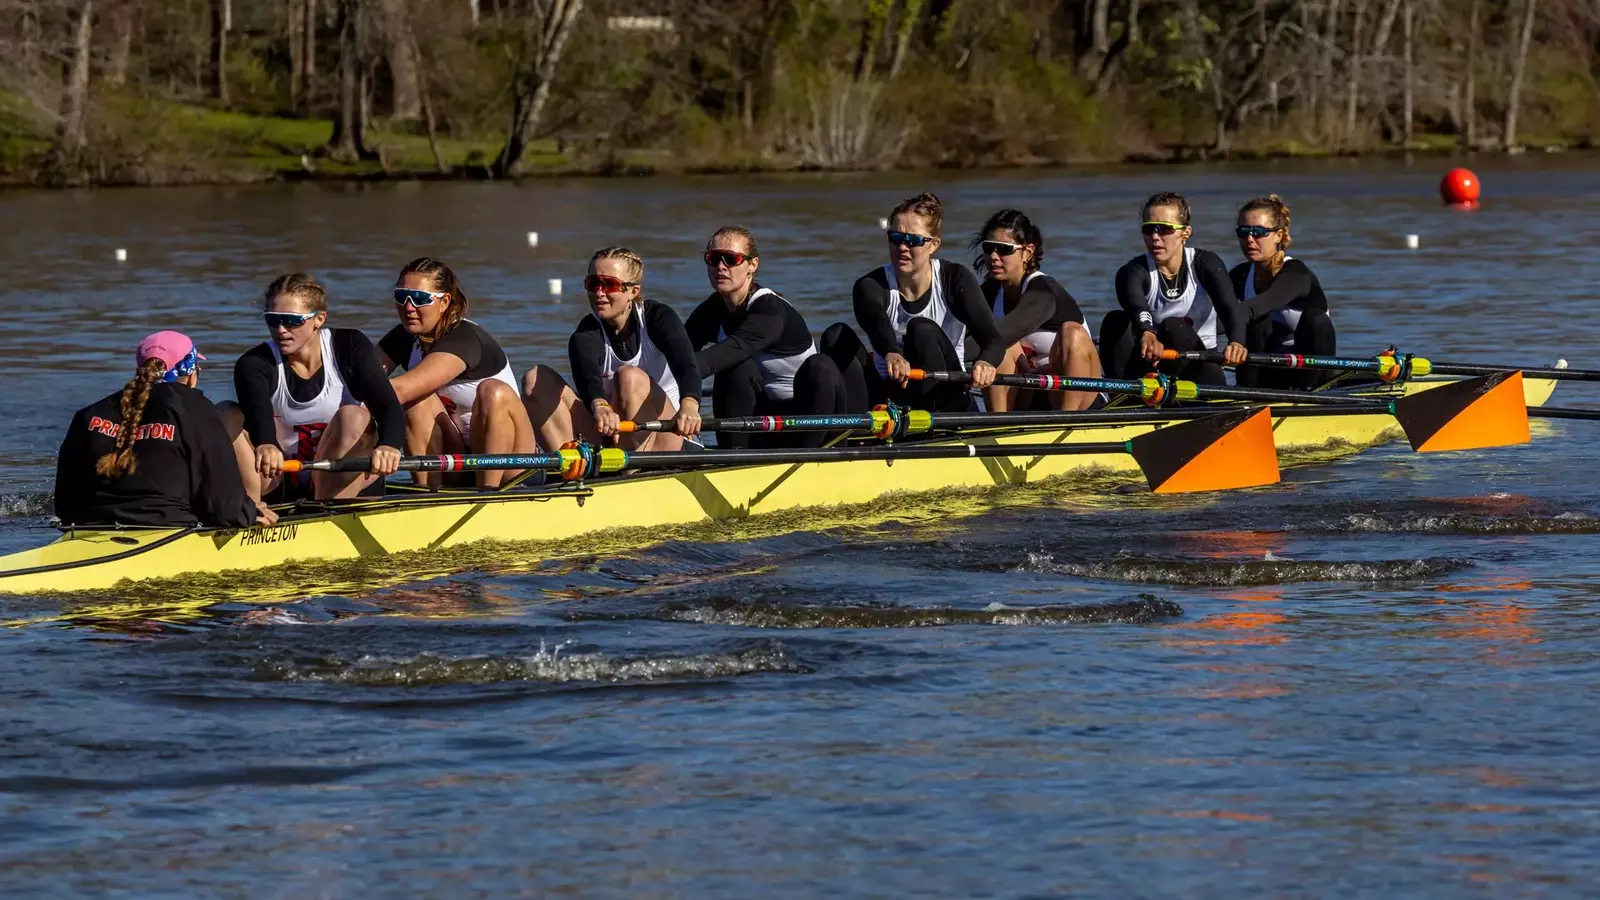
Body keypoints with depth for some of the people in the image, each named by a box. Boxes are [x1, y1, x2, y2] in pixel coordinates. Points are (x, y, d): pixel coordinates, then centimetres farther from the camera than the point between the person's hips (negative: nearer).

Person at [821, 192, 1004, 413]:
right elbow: (875, 321, -33)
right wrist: (892, 353, -58)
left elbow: (992, 339, -19)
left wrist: (985, 362, -46)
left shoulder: (955, 280, -6)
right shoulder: (871, 285, -7)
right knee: (835, 335, -18)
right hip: (890, 399, 2)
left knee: (923, 331, -26)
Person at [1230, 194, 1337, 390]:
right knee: (1256, 322, -23)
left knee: (1315, 319, -31)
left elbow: (1270, 300, -42)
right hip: (1269, 376, 3)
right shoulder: (1241, 277, 0)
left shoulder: (1296, 273, -20)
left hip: (1315, 371, -3)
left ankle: (1304, 393, -22)